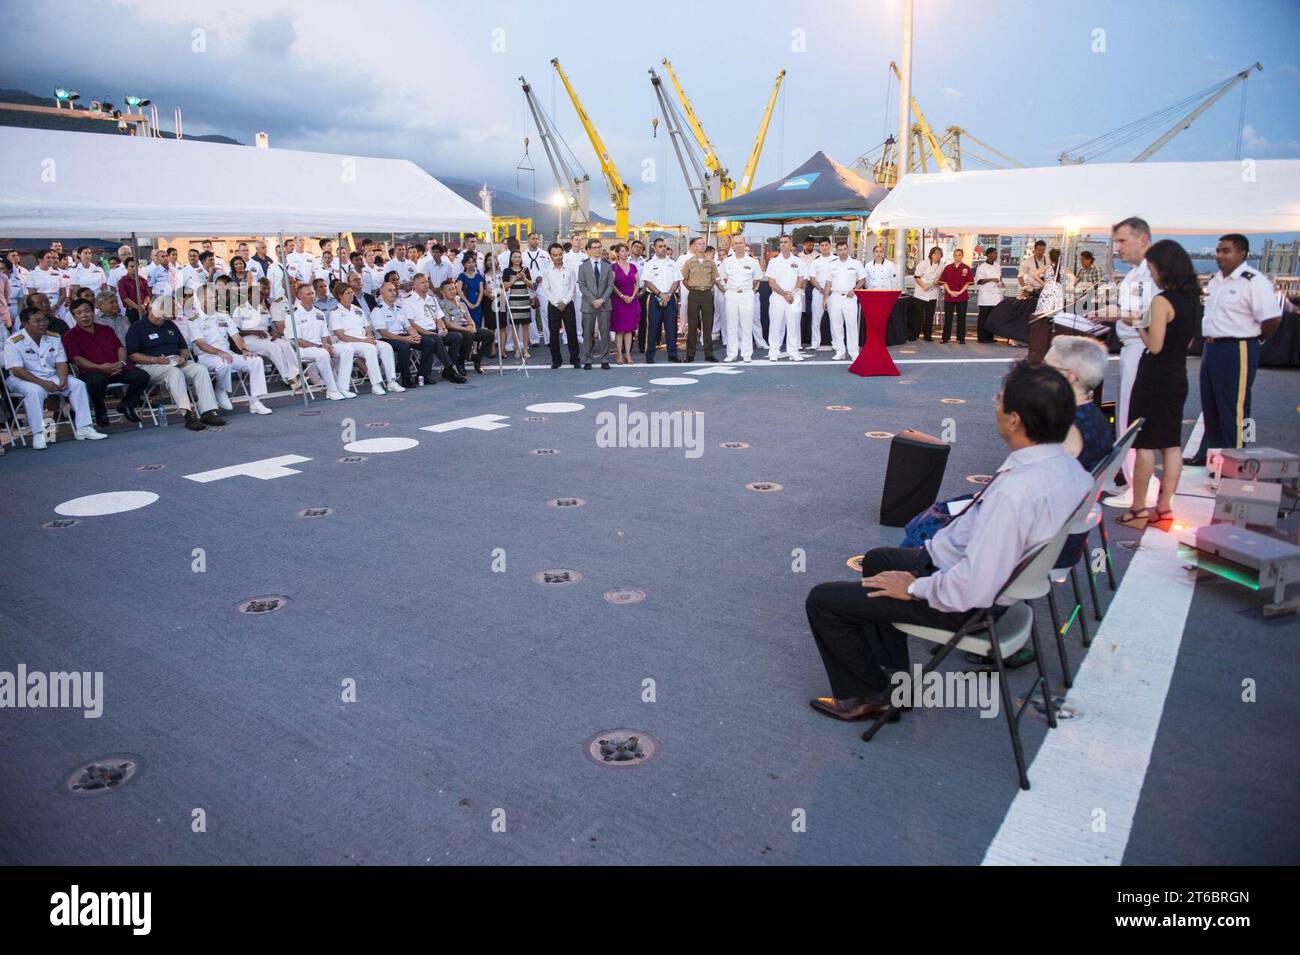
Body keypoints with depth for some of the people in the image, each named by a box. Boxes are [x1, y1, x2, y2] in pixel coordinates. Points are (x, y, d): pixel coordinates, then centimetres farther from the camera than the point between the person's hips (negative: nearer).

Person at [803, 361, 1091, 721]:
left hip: (962, 600, -9)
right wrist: (936, 549, 6)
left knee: (823, 600, 1)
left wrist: (914, 587, -17)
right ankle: (893, 676, 36)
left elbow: (974, 589, -34)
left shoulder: (1015, 491, -36)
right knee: (877, 559, 31)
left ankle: (866, 696, 21)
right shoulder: (1066, 465, -7)